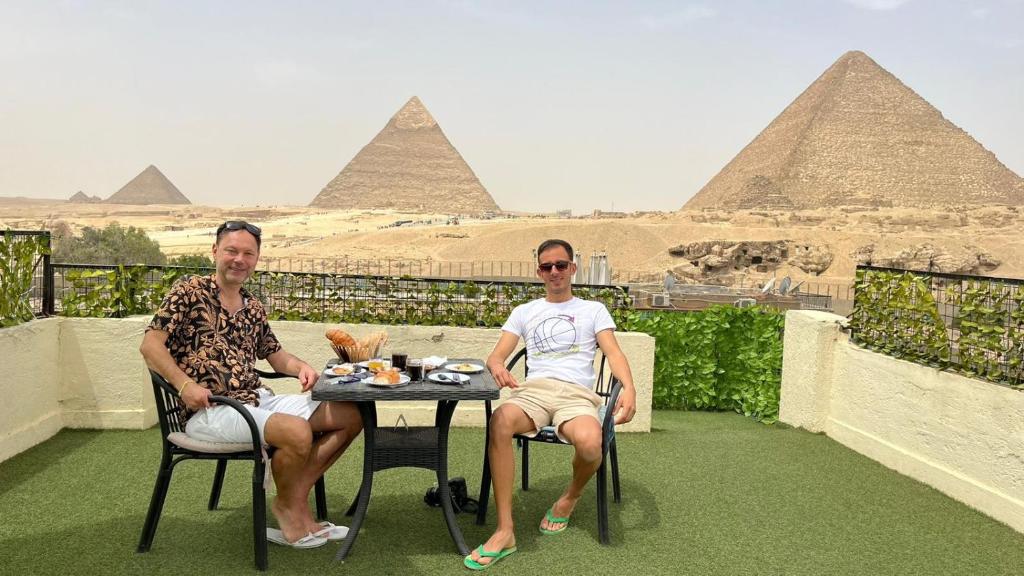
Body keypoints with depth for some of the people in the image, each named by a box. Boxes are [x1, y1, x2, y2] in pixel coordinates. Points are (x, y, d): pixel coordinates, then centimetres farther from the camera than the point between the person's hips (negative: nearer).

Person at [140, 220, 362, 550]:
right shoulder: (189, 292, -2)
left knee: (350, 416, -3)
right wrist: (185, 384, -23)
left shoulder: (253, 308, 18)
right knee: (298, 432, -32)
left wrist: (300, 367, 2)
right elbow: (150, 346, -9)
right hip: (210, 410, -8)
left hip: (258, 400, 8)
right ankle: (288, 507, -1)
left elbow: (274, 354, 24)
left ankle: (295, 501, -3)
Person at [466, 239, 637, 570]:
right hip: (534, 390, 1)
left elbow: (613, 352, 4)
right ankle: (505, 531, -29)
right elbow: (496, 356, 14)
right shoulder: (524, 311, 23)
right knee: (500, 422, -36)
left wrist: (629, 387, -19)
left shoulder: (593, 310, 18)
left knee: (589, 443, -37)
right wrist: (498, 367, -14)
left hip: (576, 394, -1)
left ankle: (571, 497, 2)